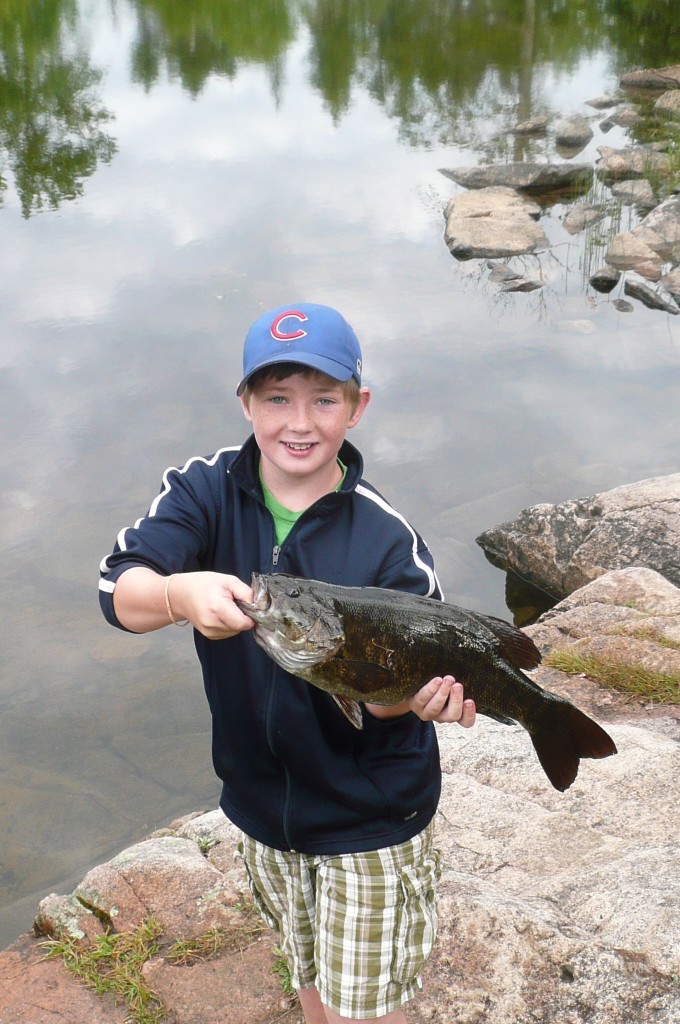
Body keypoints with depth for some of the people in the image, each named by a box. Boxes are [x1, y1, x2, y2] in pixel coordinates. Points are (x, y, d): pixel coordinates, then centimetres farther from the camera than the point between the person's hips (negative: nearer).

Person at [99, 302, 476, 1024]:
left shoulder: (387, 540, -20)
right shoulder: (205, 490, -12)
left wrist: (418, 695, -39)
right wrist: (179, 593, -48)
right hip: (262, 801, 3)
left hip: (371, 817, -3)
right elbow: (119, 593, -26)